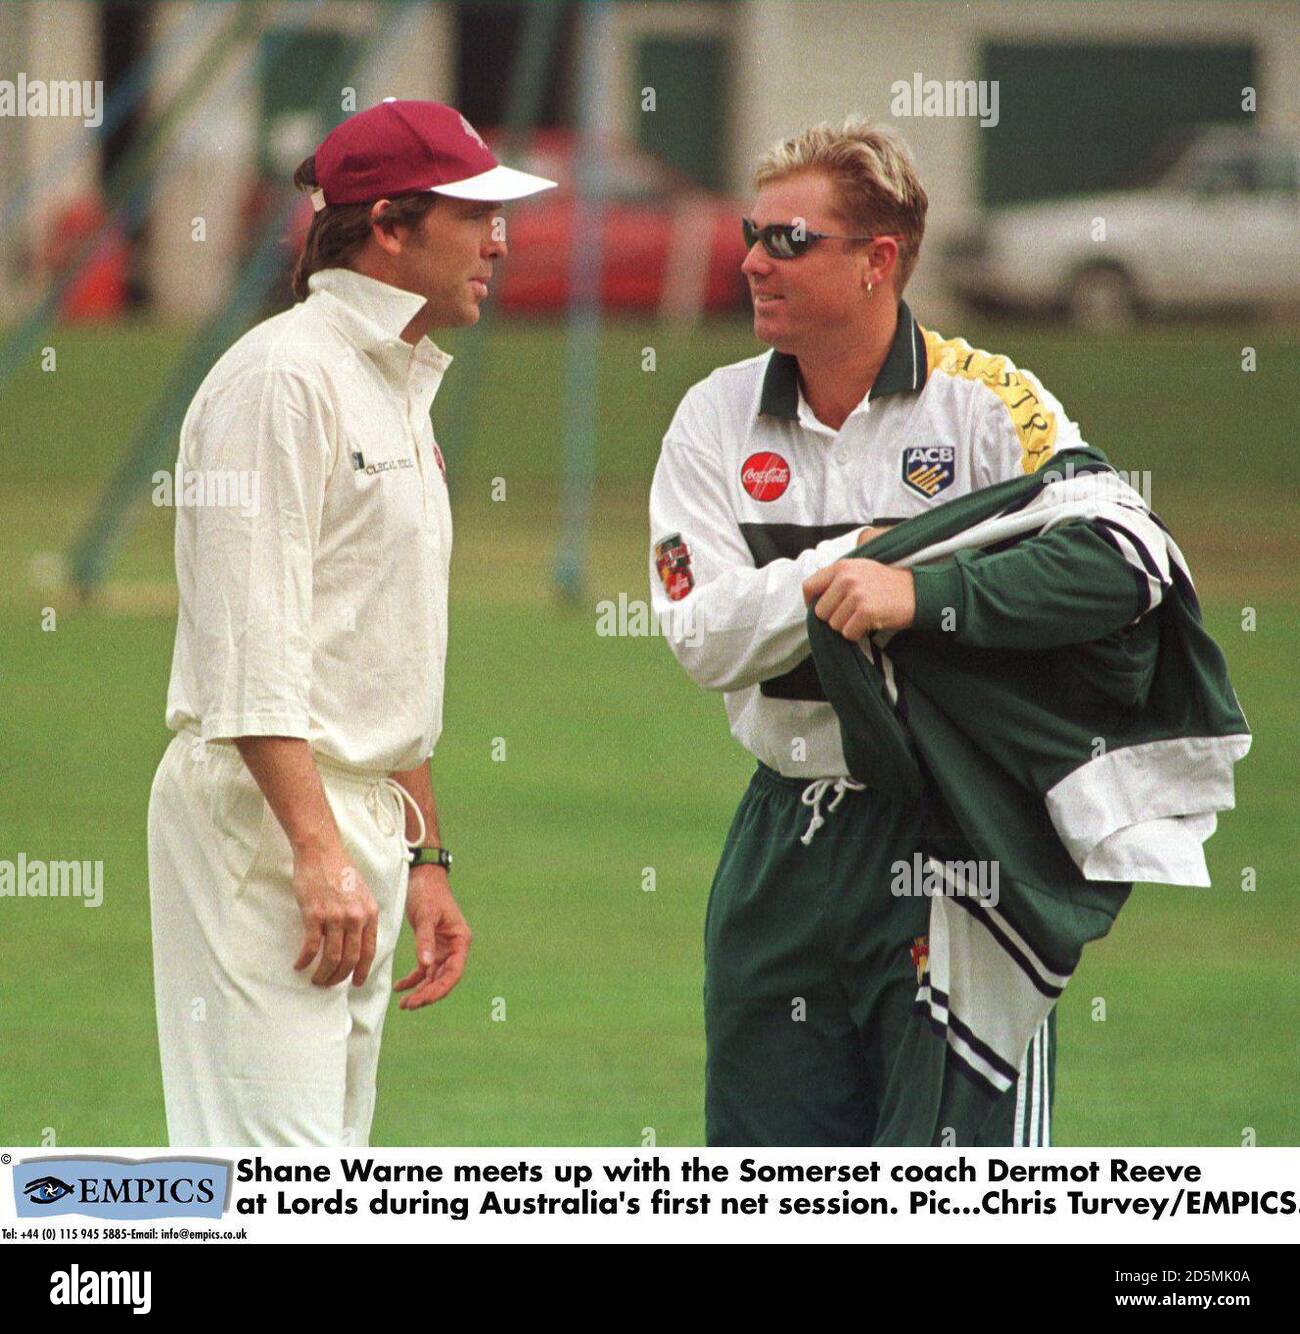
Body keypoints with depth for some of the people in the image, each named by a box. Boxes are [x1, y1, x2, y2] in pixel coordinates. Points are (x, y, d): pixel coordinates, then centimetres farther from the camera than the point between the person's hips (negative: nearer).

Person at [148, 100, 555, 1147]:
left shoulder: (402, 392, 19)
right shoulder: (286, 375, -11)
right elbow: (248, 647, -19)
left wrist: (423, 857, 21)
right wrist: (319, 853, -25)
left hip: (363, 821, 10)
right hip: (265, 823, -10)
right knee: (279, 1163, -16)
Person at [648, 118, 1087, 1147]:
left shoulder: (988, 403, -4)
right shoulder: (718, 420, 8)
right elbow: (707, 637, -3)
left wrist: (921, 590, -27)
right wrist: (847, 562, -17)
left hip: (959, 833, -4)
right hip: (787, 843, 5)